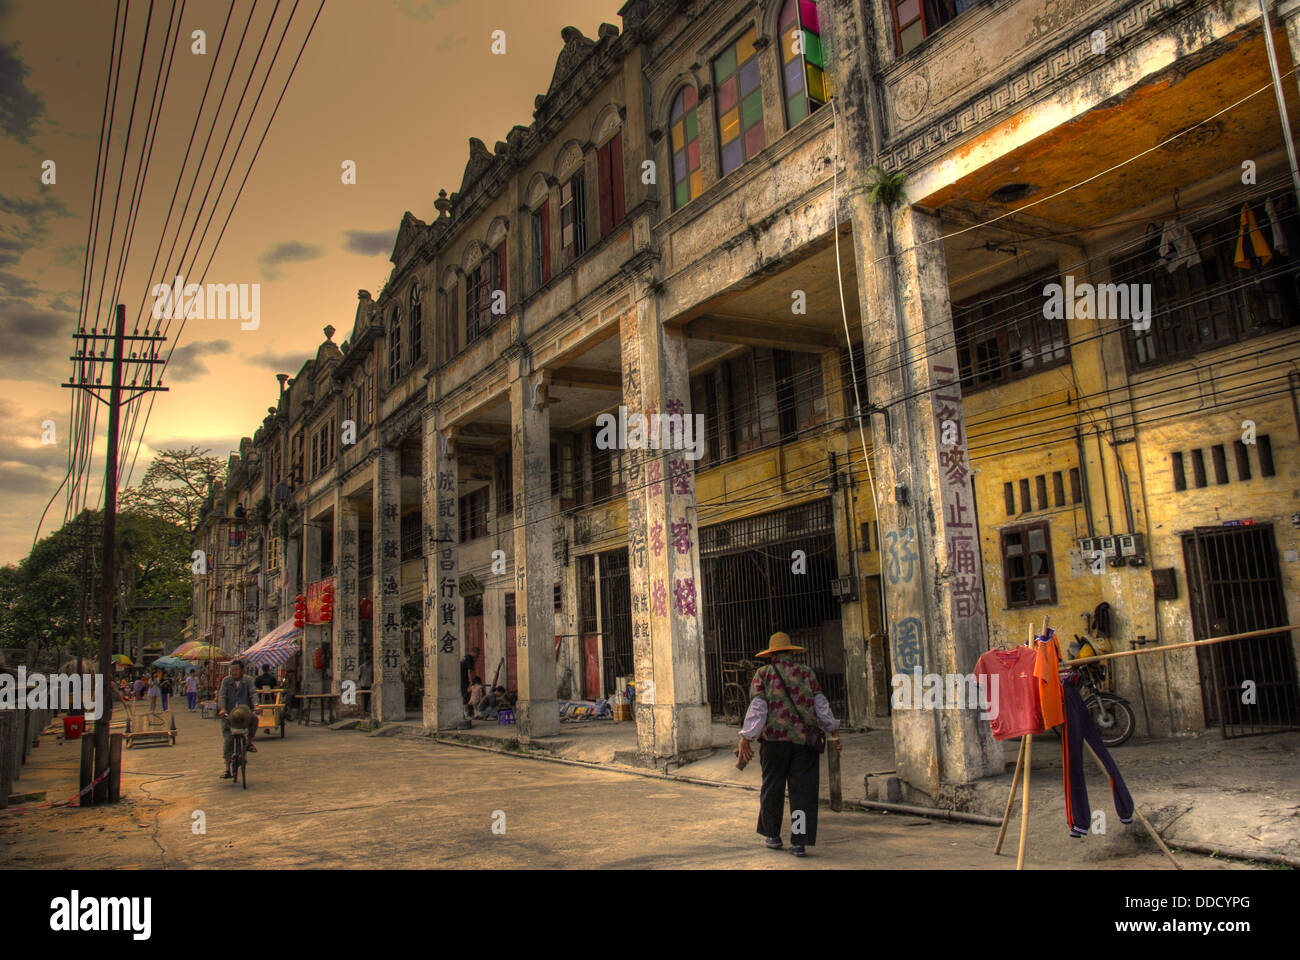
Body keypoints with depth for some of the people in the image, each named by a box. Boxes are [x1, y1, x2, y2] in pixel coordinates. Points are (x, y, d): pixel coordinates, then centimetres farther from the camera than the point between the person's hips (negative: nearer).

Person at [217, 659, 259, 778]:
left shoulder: (247, 681, 6)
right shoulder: (226, 681, 6)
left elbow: (252, 694, -5)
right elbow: (222, 696, -4)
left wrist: (255, 706, -24)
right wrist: (222, 709, -22)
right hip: (229, 713, 0)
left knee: (254, 718, -33)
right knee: (227, 740, -8)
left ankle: (249, 742, -7)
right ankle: (227, 770, -1)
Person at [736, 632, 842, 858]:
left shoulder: (763, 674, 3)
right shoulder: (807, 673, 9)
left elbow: (757, 708, -6)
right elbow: (821, 705, 4)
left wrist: (746, 739, -9)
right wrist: (833, 733, 8)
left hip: (775, 738, -1)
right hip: (805, 739, 1)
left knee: (772, 787, 14)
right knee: (802, 789, 4)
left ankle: (772, 835, 24)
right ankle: (800, 842, 1)